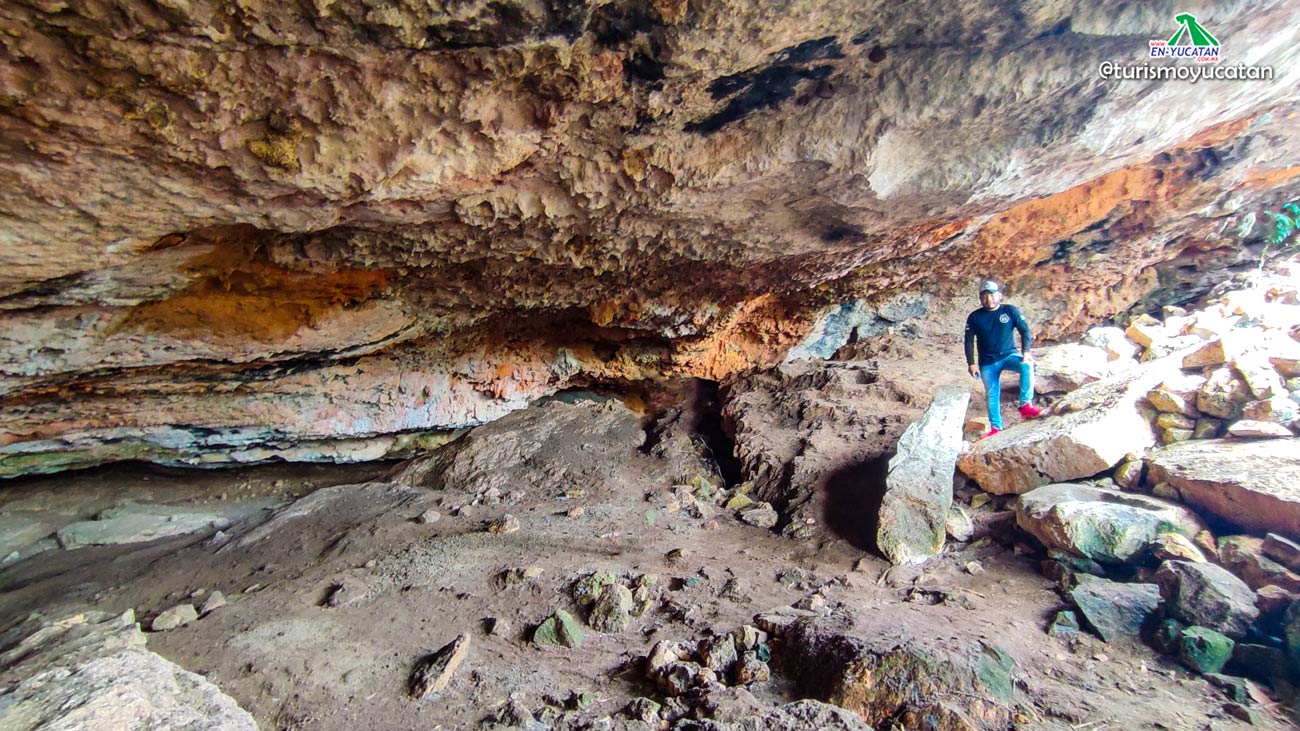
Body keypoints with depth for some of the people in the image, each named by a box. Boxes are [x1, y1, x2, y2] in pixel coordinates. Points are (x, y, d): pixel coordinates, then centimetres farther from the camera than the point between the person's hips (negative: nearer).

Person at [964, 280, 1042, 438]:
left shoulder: (1011, 311, -5)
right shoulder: (974, 317, -4)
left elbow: (1025, 330, -6)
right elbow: (969, 341, 0)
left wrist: (1026, 351, -21)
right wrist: (971, 364, -5)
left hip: (1009, 355, -1)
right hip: (987, 362, 1)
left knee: (1027, 365, -32)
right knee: (992, 394, 3)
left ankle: (1025, 405, -25)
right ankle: (995, 427, 15)